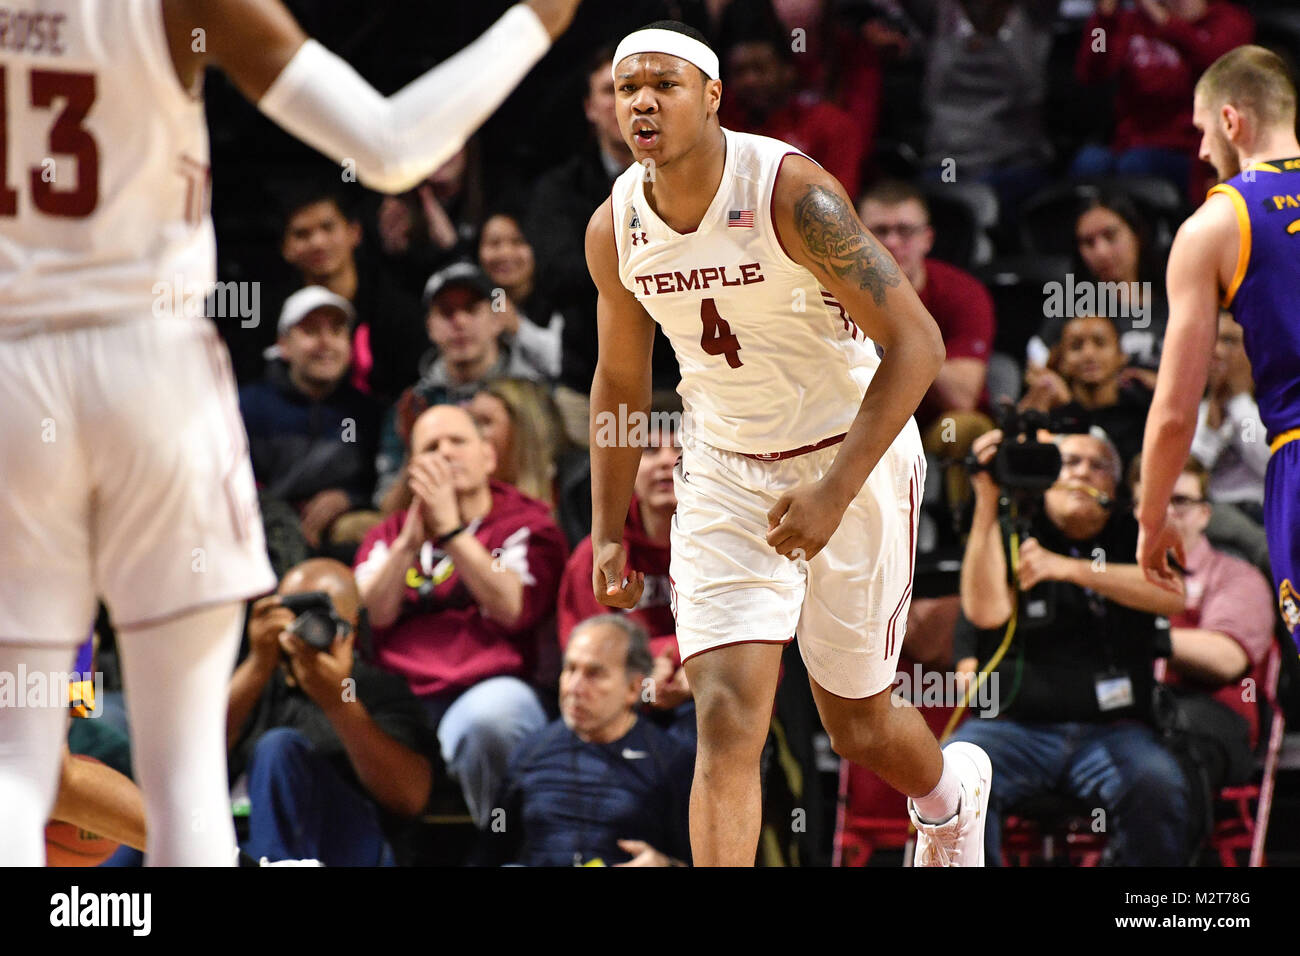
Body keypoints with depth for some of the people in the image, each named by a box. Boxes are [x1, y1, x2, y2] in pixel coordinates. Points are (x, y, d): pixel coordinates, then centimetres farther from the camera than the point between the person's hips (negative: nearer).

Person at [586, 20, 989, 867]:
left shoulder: (791, 192, -23)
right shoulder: (615, 229, -6)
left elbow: (916, 343, -23)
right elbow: (621, 381, 12)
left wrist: (834, 491, -28)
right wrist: (608, 533, 9)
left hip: (852, 459, -3)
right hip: (725, 475, 3)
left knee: (857, 724, 12)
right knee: (727, 719, -15)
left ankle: (949, 792, 48)